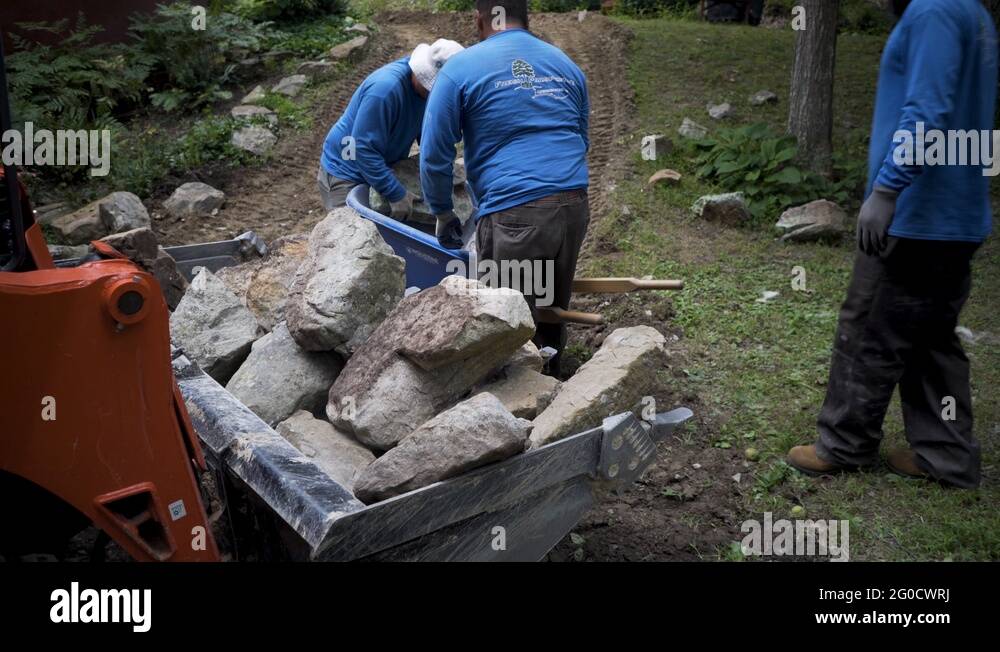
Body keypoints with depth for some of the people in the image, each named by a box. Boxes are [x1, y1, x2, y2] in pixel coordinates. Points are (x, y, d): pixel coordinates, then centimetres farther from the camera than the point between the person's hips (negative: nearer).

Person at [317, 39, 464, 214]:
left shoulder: (427, 88, -8)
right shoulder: (386, 87, -32)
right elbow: (363, 149, -31)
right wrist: (397, 195, -30)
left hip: (383, 168, 7)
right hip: (345, 174, -7)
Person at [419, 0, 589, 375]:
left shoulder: (461, 68, 2)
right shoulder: (566, 65, 19)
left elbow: (433, 155, 1)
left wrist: (443, 215, 13)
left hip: (514, 214, -6)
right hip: (574, 206, 6)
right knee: (553, 311, 20)